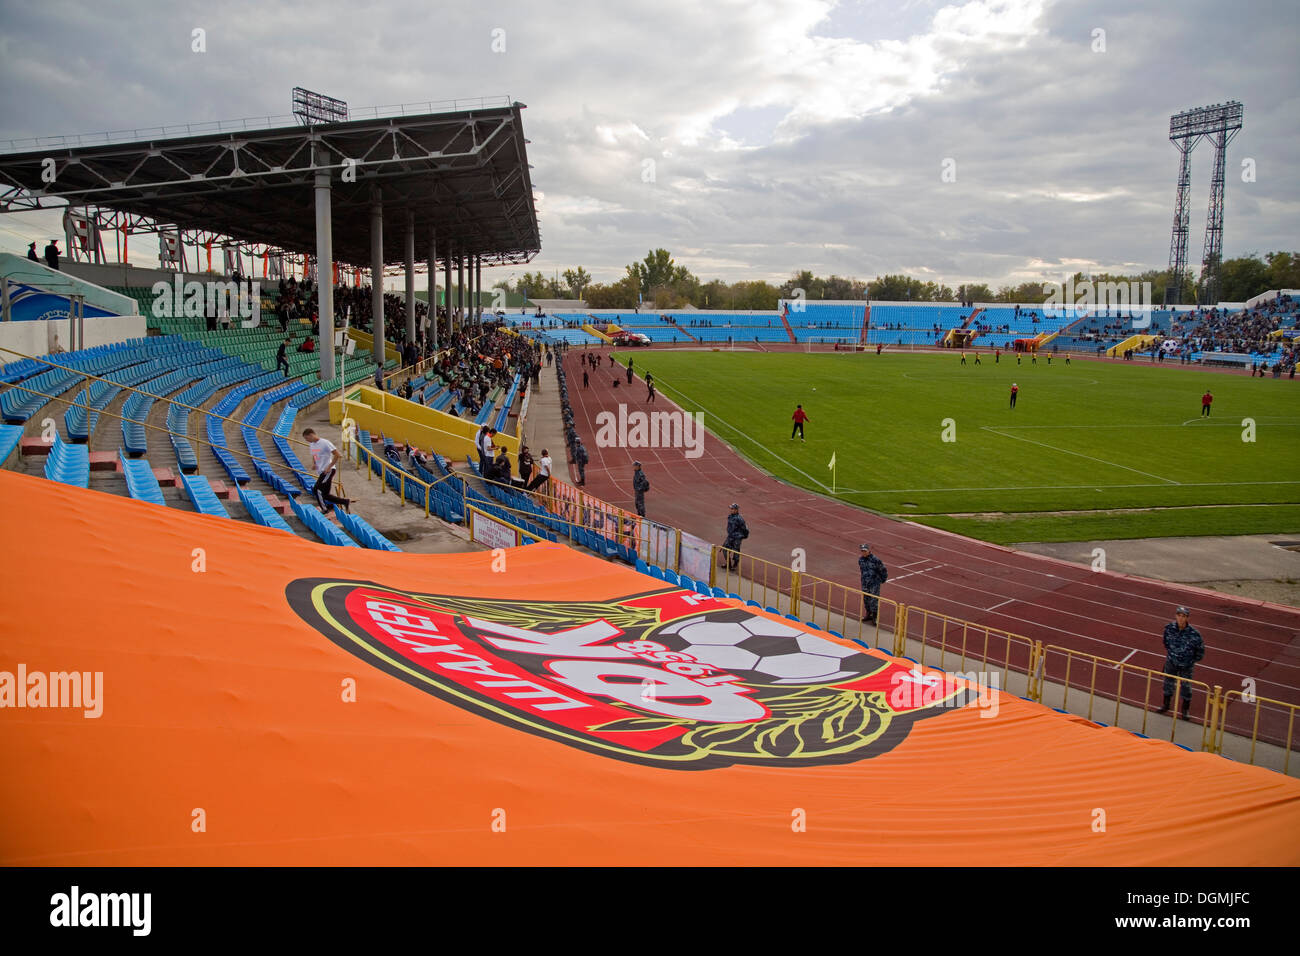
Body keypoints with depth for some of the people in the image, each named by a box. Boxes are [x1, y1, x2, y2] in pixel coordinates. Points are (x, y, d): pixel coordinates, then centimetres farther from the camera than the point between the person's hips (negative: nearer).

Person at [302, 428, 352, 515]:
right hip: (321, 472, 9)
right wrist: (313, 464, 5)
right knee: (324, 495, 6)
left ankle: (324, 510, -5)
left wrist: (329, 467, -18)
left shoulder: (325, 443, -13)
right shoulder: (312, 445, 12)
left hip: (328, 471, -9)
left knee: (316, 489, -16)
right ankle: (346, 502, 14)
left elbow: (337, 454, -15)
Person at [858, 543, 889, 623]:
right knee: (866, 600, 15)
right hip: (865, 584, 6)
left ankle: (875, 618, 3)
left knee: (874, 601, -6)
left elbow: (883, 570, -6)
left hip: (874, 584, -6)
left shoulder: (875, 560, -18)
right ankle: (868, 615, 31)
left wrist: (882, 580, 4)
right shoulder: (860, 559, 0)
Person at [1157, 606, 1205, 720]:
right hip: (1171, 662, 3)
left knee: (1185, 686, 10)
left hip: (1186, 666, -3)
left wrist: (1192, 661, -1)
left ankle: (1185, 711, 31)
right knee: (1168, 683, 19)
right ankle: (1165, 705, 41)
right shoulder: (1169, 627, -15)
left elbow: (1200, 650, -10)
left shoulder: (1193, 633, -25)